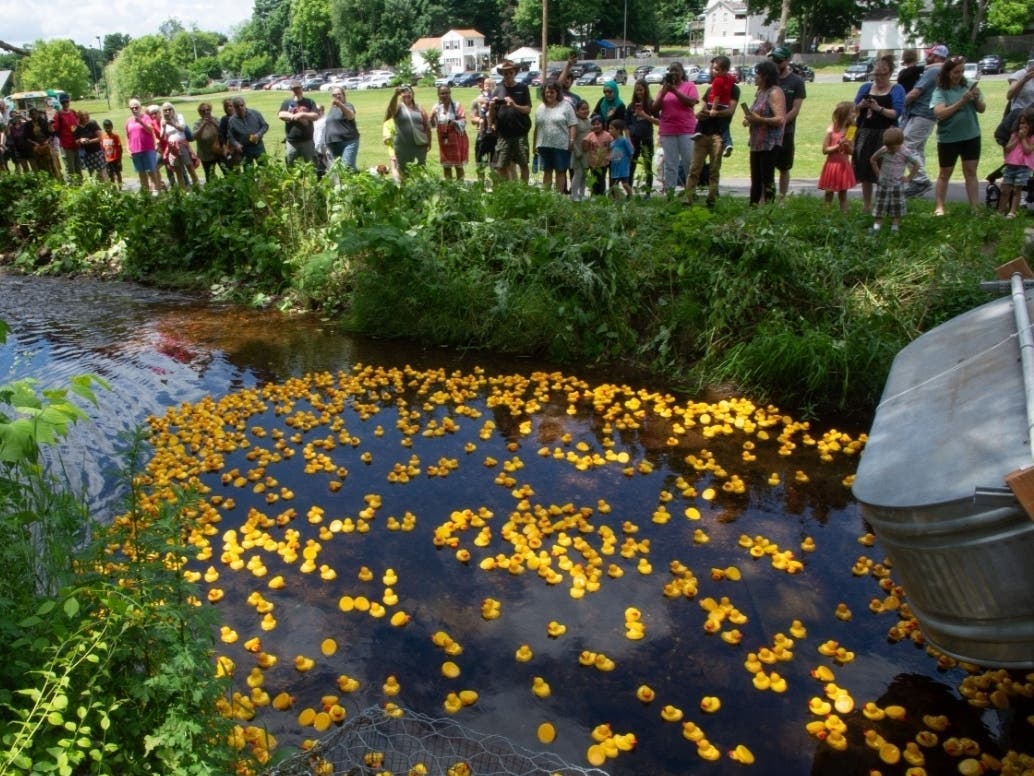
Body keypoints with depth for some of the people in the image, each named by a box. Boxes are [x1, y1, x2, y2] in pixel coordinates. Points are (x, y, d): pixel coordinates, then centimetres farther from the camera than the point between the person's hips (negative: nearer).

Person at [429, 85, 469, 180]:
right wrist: (432, 118, -17)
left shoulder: (456, 105, -7)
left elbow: (463, 121, -11)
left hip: (456, 139, -4)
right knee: (446, 165, 8)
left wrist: (455, 123, -29)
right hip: (444, 140, 4)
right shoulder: (437, 107, 3)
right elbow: (433, 125, 3)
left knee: (458, 165, 3)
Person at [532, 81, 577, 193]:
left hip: (561, 145, -4)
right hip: (544, 145, 4)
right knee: (547, 171, 9)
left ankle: (559, 195, 7)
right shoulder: (540, 108, 12)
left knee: (560, 171, 2)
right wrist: (535, 144, 11)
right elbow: (537, 128, 14)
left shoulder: (566, 106, -1)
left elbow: (572, 125, -5)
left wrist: (572, 140, -13)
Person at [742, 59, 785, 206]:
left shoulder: (775, 92, -10)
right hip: (756, 142, 9)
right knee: (755, 178, 12)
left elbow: (780, 119, -19)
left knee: (767, 178, -7)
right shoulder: (759, 92, 17)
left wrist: (758, 119, -24)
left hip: (769, 143, -9)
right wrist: (749, 119, 11)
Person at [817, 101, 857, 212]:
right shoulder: (831, 130, -9)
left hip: (844, 165, 3)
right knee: (829, 193, 6)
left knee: (843, 194, 7)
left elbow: (851, 151, 6)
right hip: (832, 165, -3)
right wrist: (838, 146, -18)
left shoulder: (850, 130, 2)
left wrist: (847, 146, -14)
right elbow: (825, 150, -8)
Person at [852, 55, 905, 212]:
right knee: (864, 170, 6)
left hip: (885, 135, -4)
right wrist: (860, 106, -10)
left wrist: (879, 108, -22)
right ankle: (866, 205, 18)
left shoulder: (896, 89, -1)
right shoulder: (866, 87, 12)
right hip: (865, 134, 4)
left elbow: (896, 113, -11)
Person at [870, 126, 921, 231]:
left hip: (897, 184, -1)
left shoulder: (906, 153, -12)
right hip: (883, 183, 1)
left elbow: (916, 165, -5)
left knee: (897, 206, 2)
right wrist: (877, 172, 5)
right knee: (880, 205, 3)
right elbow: (872, 160, 9)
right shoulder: (883, 151, -8)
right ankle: (876, 225, 8)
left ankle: (895, 226, 7)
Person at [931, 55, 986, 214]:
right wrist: (962, 101, -24)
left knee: (971, 173, 7)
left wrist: (977, 99, -16)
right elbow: (939, 114, -21)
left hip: (971, 137, 3)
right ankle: (939, 206, 14)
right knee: (944, 174, 8)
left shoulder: (969, 85, 1)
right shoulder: (940, 91, -8)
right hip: (948, 139, -3)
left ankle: (974, 207, 10)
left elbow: (982, 109, 5)